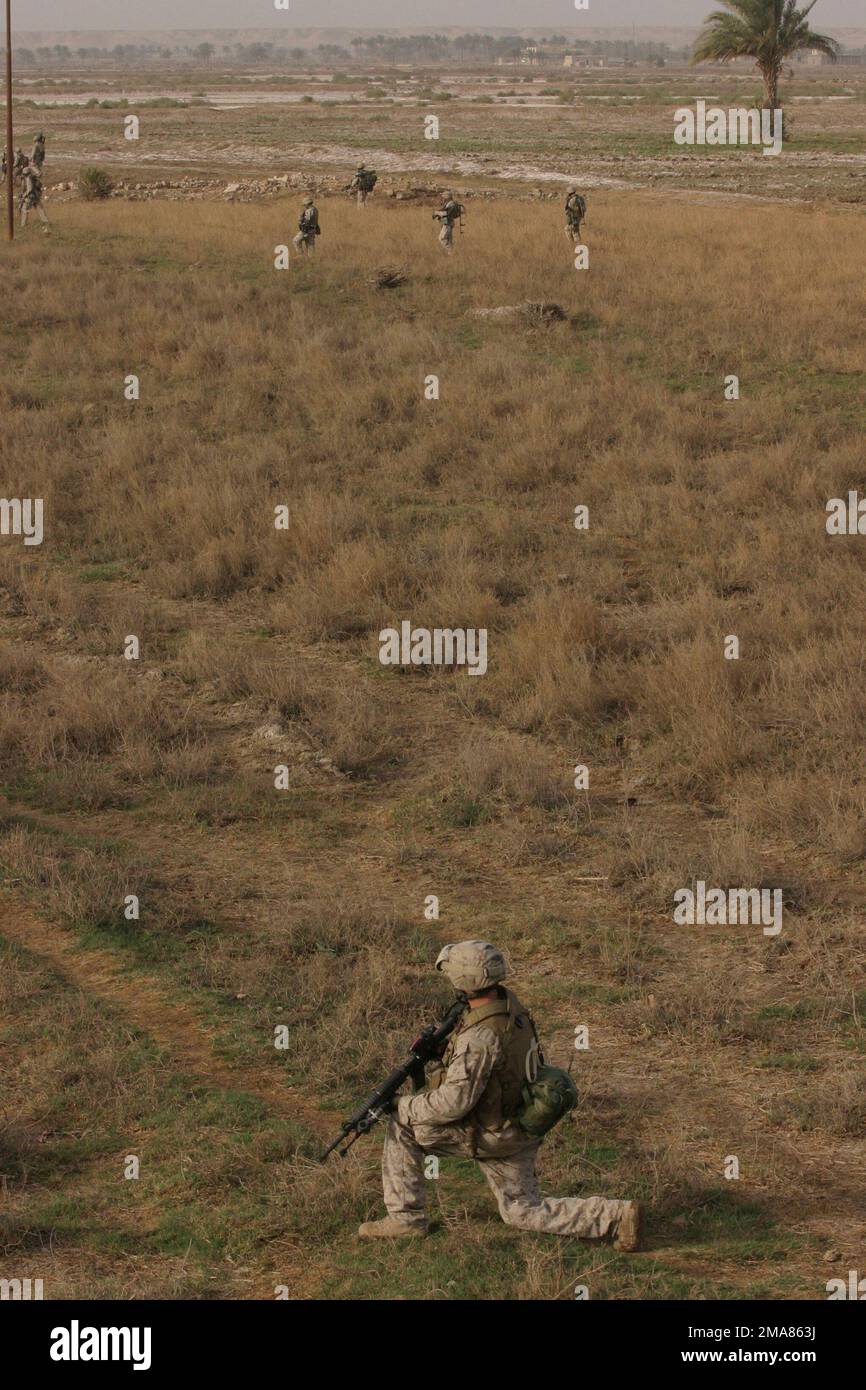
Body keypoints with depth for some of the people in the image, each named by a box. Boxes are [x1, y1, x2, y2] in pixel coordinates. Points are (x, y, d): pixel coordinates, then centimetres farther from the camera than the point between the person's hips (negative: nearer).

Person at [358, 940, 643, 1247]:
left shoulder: (480, 1036, -29)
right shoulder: (510, 1003, -2)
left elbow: (455, 1102, -28)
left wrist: (404, 1105, -14)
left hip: (489, 1137, -9)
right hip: (518, 1134, 9)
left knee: (401, 1123, -1)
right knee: (523, 1212, 19)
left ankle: (406, 1217, 5)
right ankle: (617, 1216, 7)